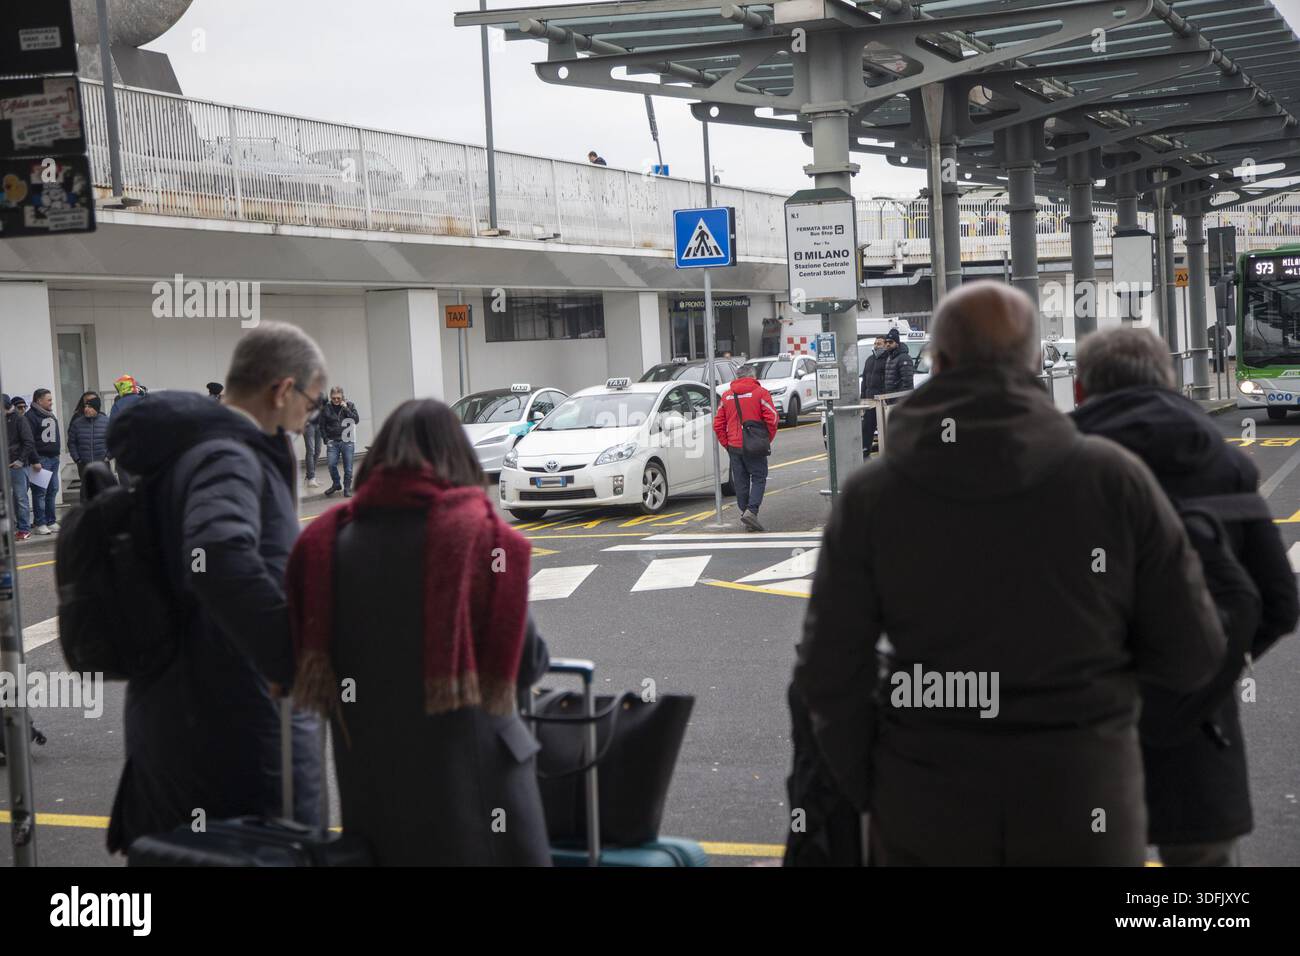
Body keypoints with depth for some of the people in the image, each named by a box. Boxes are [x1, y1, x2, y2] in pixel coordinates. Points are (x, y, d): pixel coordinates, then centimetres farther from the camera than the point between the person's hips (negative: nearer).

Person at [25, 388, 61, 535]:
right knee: (40, 492, -7)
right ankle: (39, 524, -4)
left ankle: (51, 521, 15)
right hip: (41, 459, -8)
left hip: (53, 458, 8)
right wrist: (35, 461, -18)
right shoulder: (31, 416, -9)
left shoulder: (50, 415, 18)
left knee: (53, 490, 9)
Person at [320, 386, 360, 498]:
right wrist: (326, 439, 0)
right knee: (332, 465, -8)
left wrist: (346, 409, -14)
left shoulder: (349, 405, 2)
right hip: (333, 442, 0)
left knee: (348, 467, 2)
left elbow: (356, 420, -7)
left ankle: (347, 488, 15)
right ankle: (336, 484, 16)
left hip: (347, 442, 0)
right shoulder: (326, 408, 1)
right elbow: (322, 425, 6)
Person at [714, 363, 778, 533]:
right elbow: (771, 419, -10)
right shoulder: (760, 393, -3)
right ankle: (751, 511, -16)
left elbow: (718, 424, 10)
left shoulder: (726, 396, 10)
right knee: (758, 478, 1)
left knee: (741, 482, 10)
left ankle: (744, 511, 12)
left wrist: (727, 444, 13)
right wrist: (768, 440, 2)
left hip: (734, 447, 4)